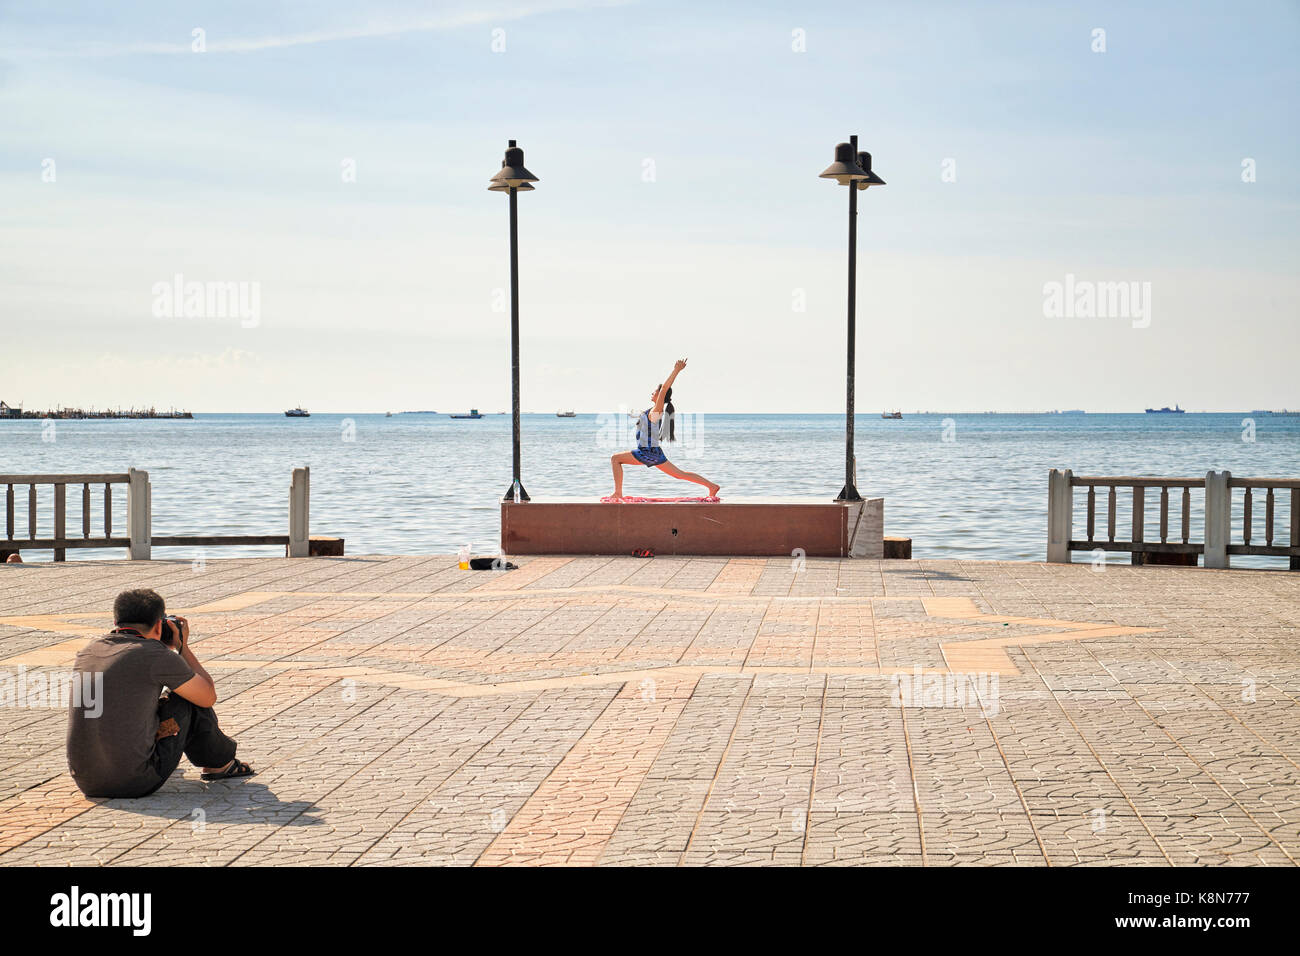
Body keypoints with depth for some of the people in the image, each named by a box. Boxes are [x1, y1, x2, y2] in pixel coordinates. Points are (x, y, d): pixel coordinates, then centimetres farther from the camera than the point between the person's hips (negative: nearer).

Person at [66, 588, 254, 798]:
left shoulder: (86, 652, 8)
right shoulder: (157, 656, -9)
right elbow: (208, 696, 6)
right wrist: (182, 646, 17)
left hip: (86, 783, 6)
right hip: (136, 783, -6)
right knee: (190, 697, 12)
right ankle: (219, 762, 32)